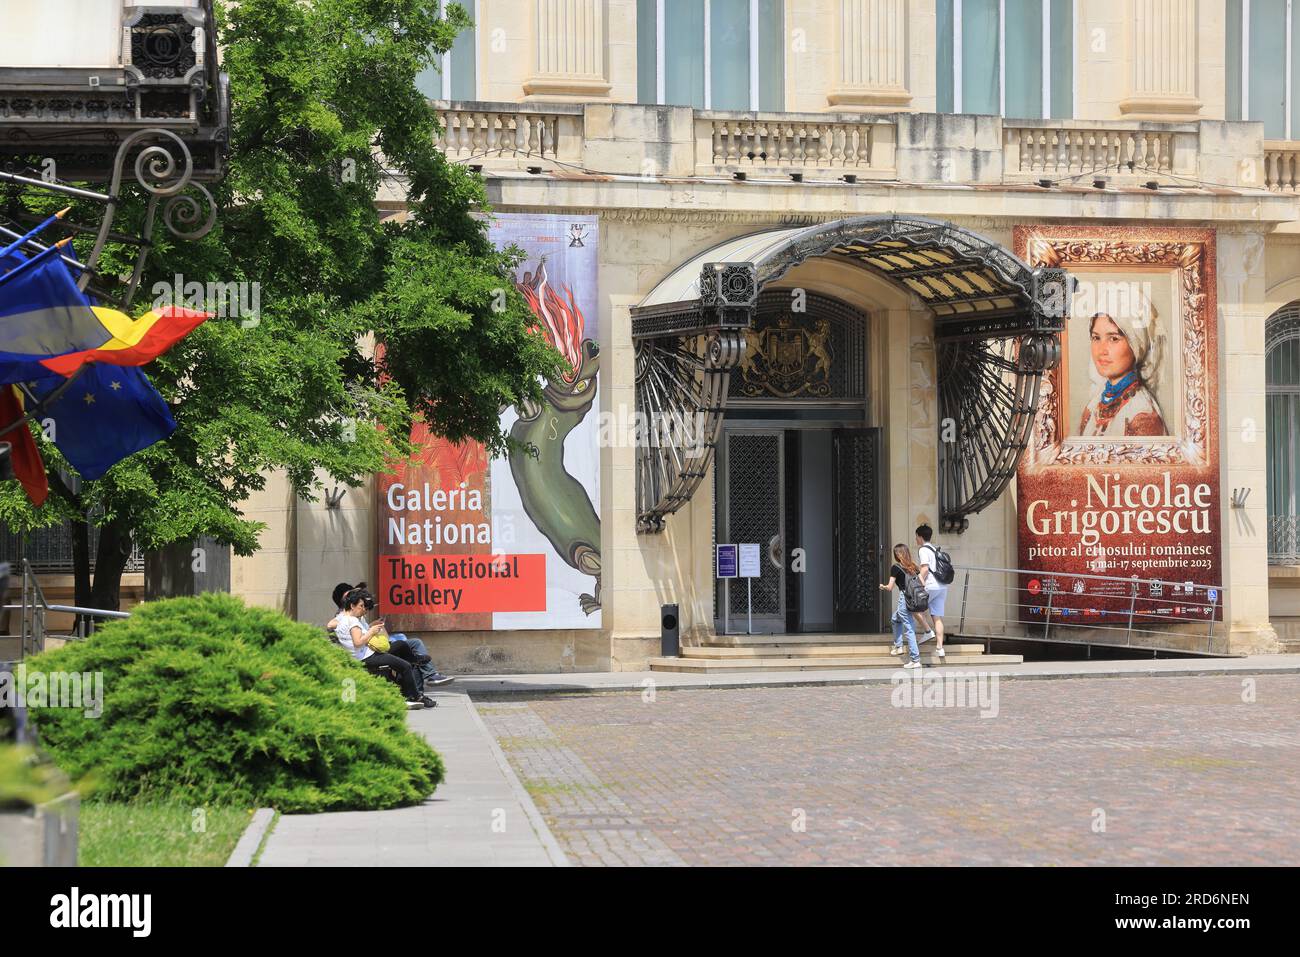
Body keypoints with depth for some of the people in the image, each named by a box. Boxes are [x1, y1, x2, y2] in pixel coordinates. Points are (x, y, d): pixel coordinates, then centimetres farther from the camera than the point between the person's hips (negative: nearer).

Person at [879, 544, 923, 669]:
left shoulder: (895, 567, -6)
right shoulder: (914, 566, 11)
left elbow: (890, 588, -6)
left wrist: (882, 587, 14)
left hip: (904, 599, -7)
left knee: (909, 629, -4)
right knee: (895, 620, 30)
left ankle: (915, 660, -6)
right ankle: (898, 646, 33)